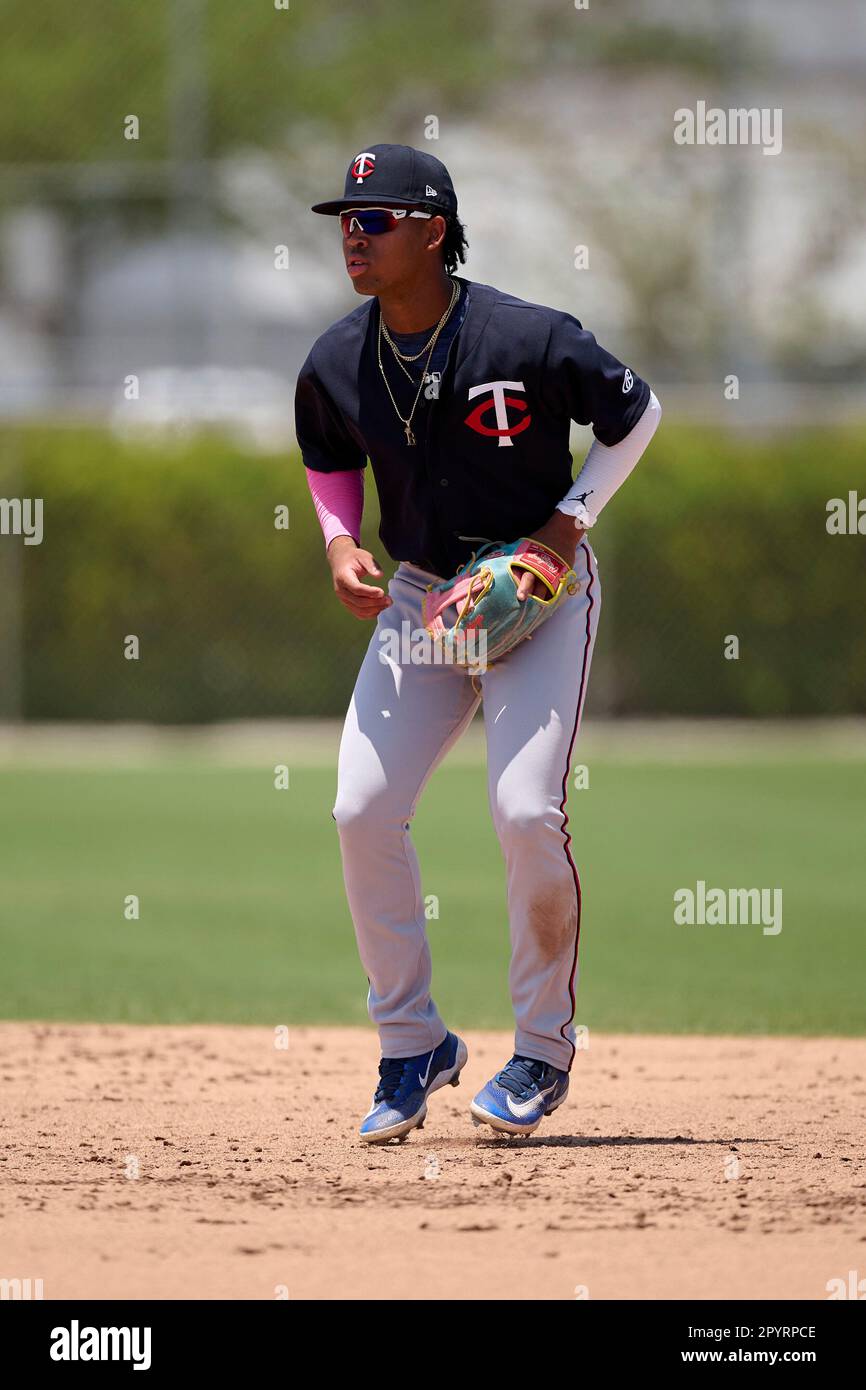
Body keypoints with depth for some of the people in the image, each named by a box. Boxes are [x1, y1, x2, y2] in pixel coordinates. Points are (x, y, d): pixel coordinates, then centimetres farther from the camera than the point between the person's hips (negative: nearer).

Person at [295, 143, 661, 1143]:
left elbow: (636, 414, -4)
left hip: (542, 591, -4)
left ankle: (544, 1050, 3)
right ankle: (412, 1048, 8)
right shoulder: (335, 366, -7)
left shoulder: (530, 341, -20)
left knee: (526, 812, -17)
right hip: (419, 597, 4)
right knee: (361, 810, -8)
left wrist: (571, 519, -12)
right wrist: (340, 544, -4)